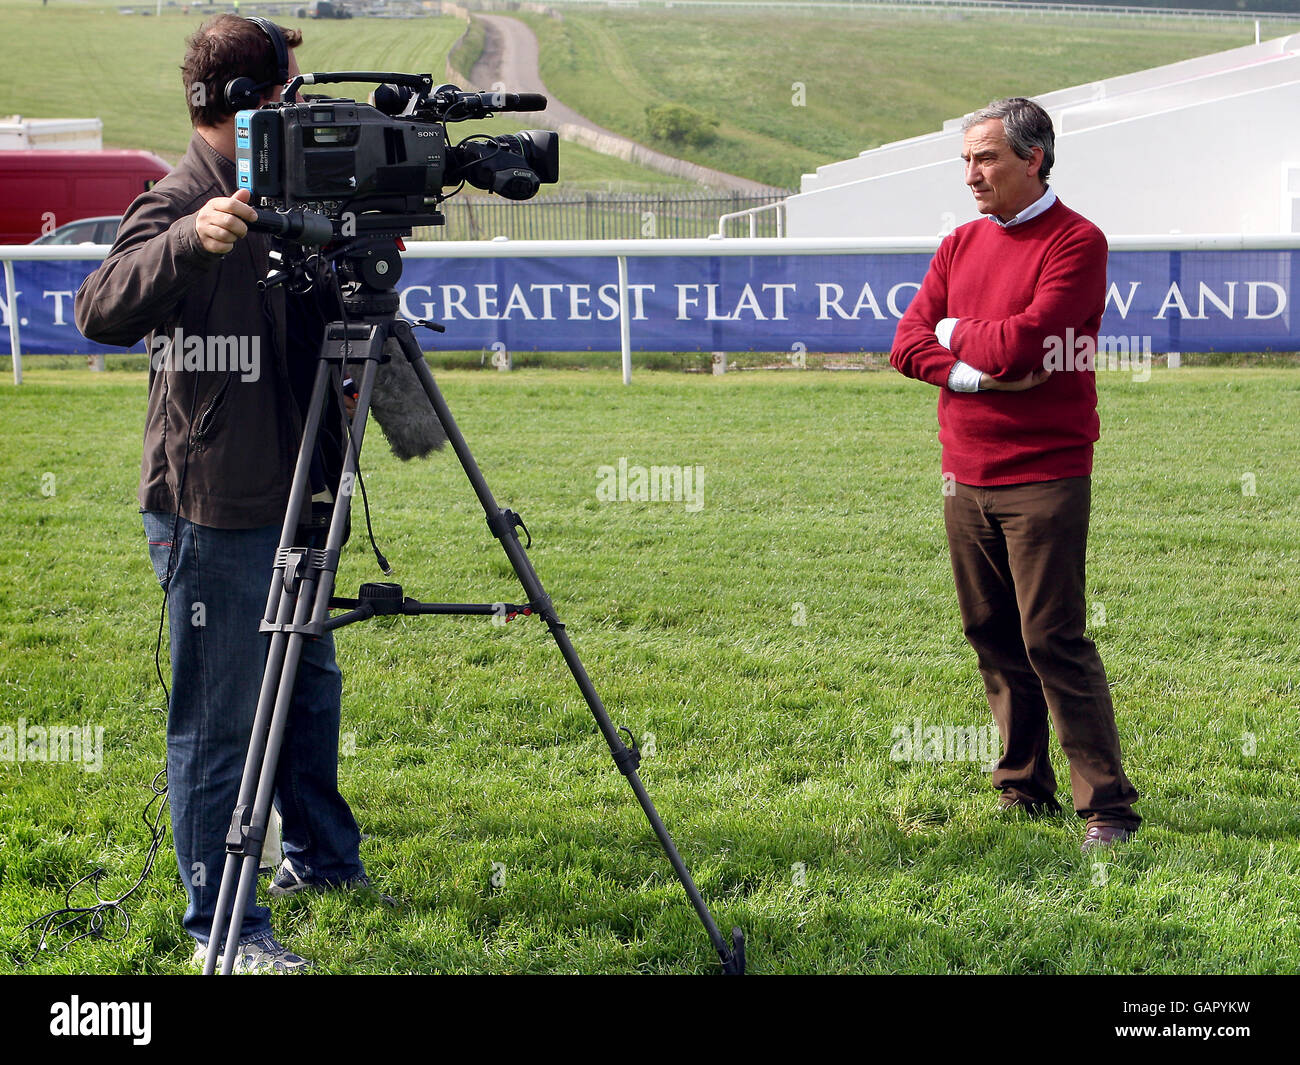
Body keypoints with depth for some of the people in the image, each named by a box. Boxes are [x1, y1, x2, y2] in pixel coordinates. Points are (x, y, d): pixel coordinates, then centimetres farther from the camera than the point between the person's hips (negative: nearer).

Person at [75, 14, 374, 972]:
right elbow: (103, 313, -31)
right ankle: (223, 927, 6)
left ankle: (324, 857, 41)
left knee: (308, 681, 23)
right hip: (212, 511, -9)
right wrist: (189, 240, -46)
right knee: (220, 721, -2)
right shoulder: (179, 206, -16)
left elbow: (323, 331, 21)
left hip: (285, 497, 9)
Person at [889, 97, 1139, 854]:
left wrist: (954, 331, 0)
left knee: (1054, 640, -9)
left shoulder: (1076, 243, -7)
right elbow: (908, 343, 6)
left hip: (1045, 474, -7)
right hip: (966, 476, 7)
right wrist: (971, 370, -10)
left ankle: (1108, 807, -4)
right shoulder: (961, 245, 15)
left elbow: (1020, 343, -18)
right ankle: (1025, 792, 18)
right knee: (994, 639, 9)